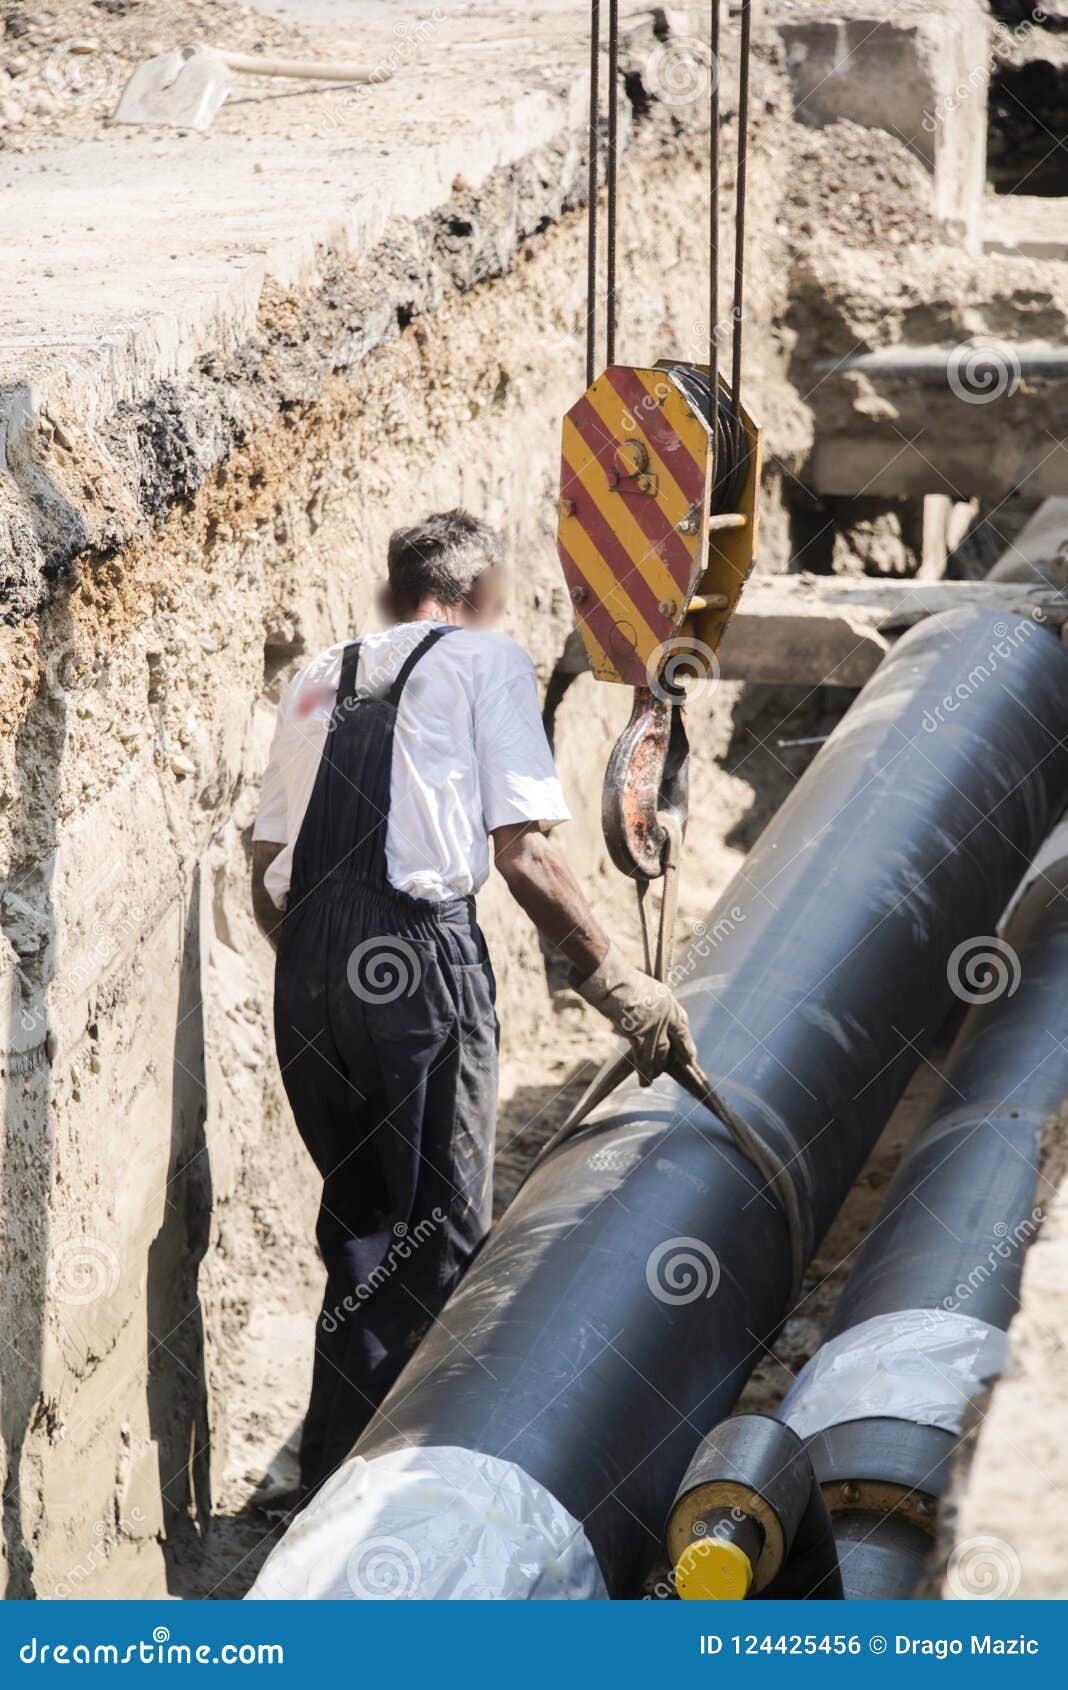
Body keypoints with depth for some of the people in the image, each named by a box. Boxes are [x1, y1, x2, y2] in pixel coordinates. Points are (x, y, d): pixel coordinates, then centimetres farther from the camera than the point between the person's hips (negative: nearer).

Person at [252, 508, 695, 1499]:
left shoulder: (316, 681, 21)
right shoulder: (486, 660, 6)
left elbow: (266, 877, 18)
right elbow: (524, 857, -4)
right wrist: (614, 982, 2)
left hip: (306, 969, 6)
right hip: (422, 961, -6)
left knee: (359, 1228, 17)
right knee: (440, 1232, 3)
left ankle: (332, 1473, 21)